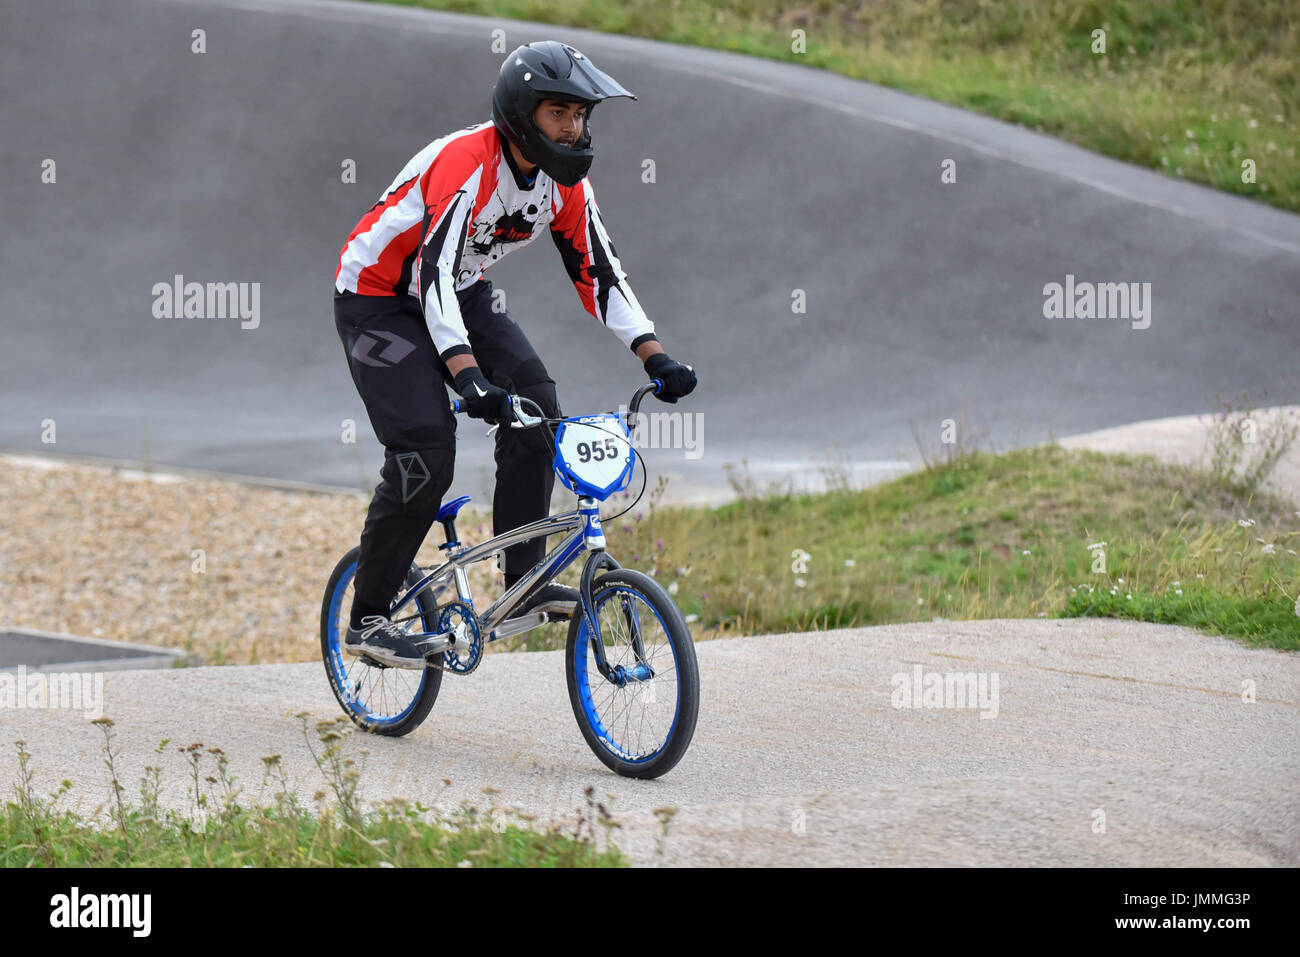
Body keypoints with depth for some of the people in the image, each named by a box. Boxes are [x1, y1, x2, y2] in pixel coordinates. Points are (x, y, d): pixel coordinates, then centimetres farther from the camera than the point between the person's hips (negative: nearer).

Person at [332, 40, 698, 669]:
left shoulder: (564, 181, -8)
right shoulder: (466, 164, -32)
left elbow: (598, 271, -2)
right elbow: (434, 272, -40)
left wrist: (655, 358, -13)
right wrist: (469, 377, -51)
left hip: (460, 292, 7)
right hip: (380, 295, -7)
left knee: (534, 402, -13)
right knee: (426, 451, -19)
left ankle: (524, 581, -5)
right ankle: (367, 619, -8)